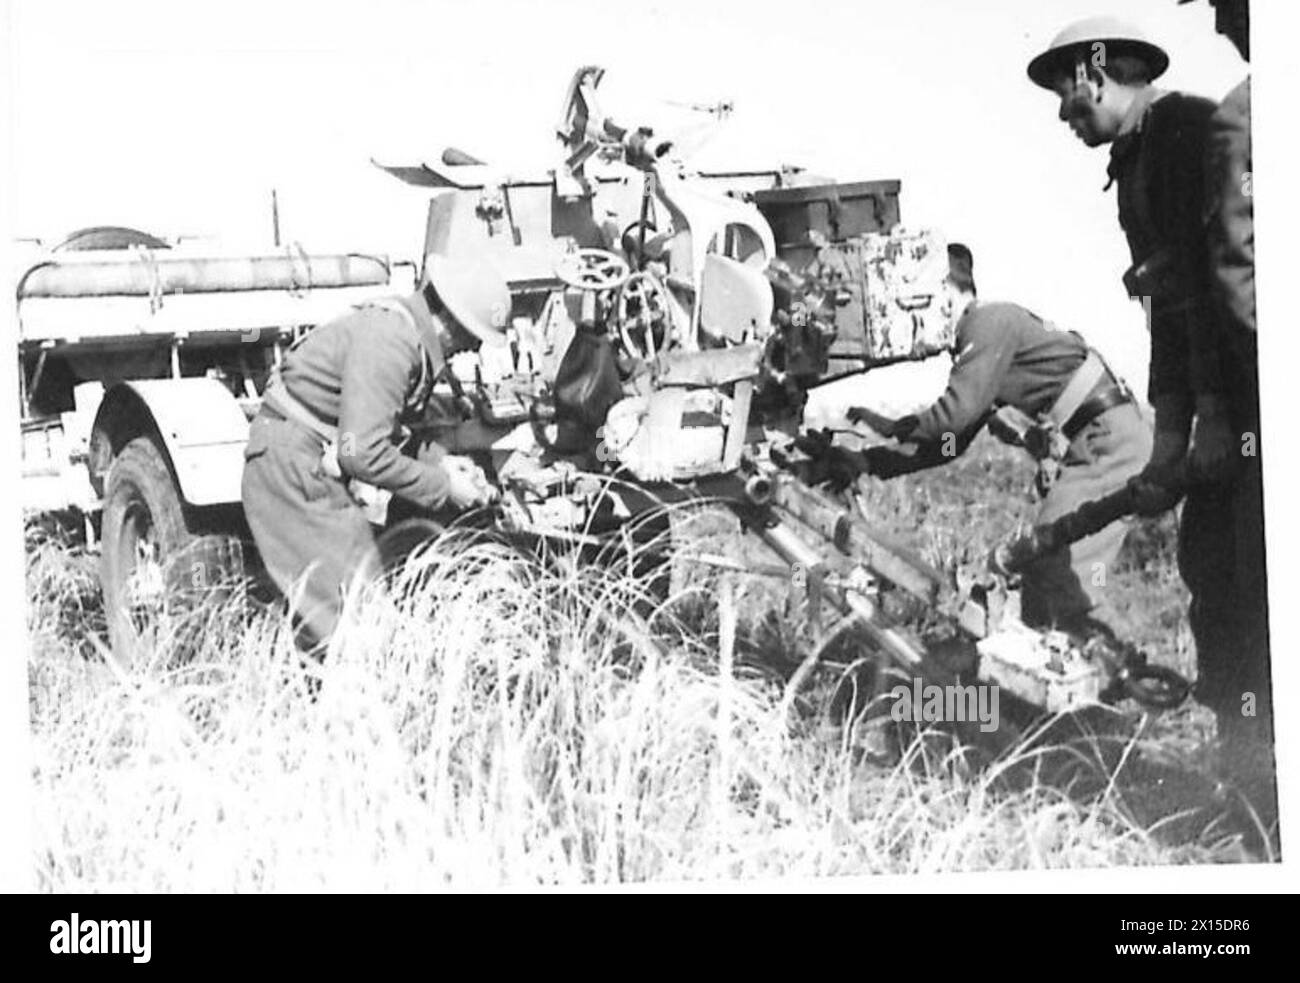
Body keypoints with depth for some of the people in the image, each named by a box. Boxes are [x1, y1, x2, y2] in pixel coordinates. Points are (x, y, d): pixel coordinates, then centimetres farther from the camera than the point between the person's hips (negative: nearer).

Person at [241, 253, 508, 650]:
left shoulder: (415, 333, 6)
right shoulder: (389, 341, -26)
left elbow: (391, 426, 17)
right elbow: (362, 452, -29)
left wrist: (439, 461, 1)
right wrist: (442, 485, -19)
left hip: (321, 464, 10)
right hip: (291, 464, -10)